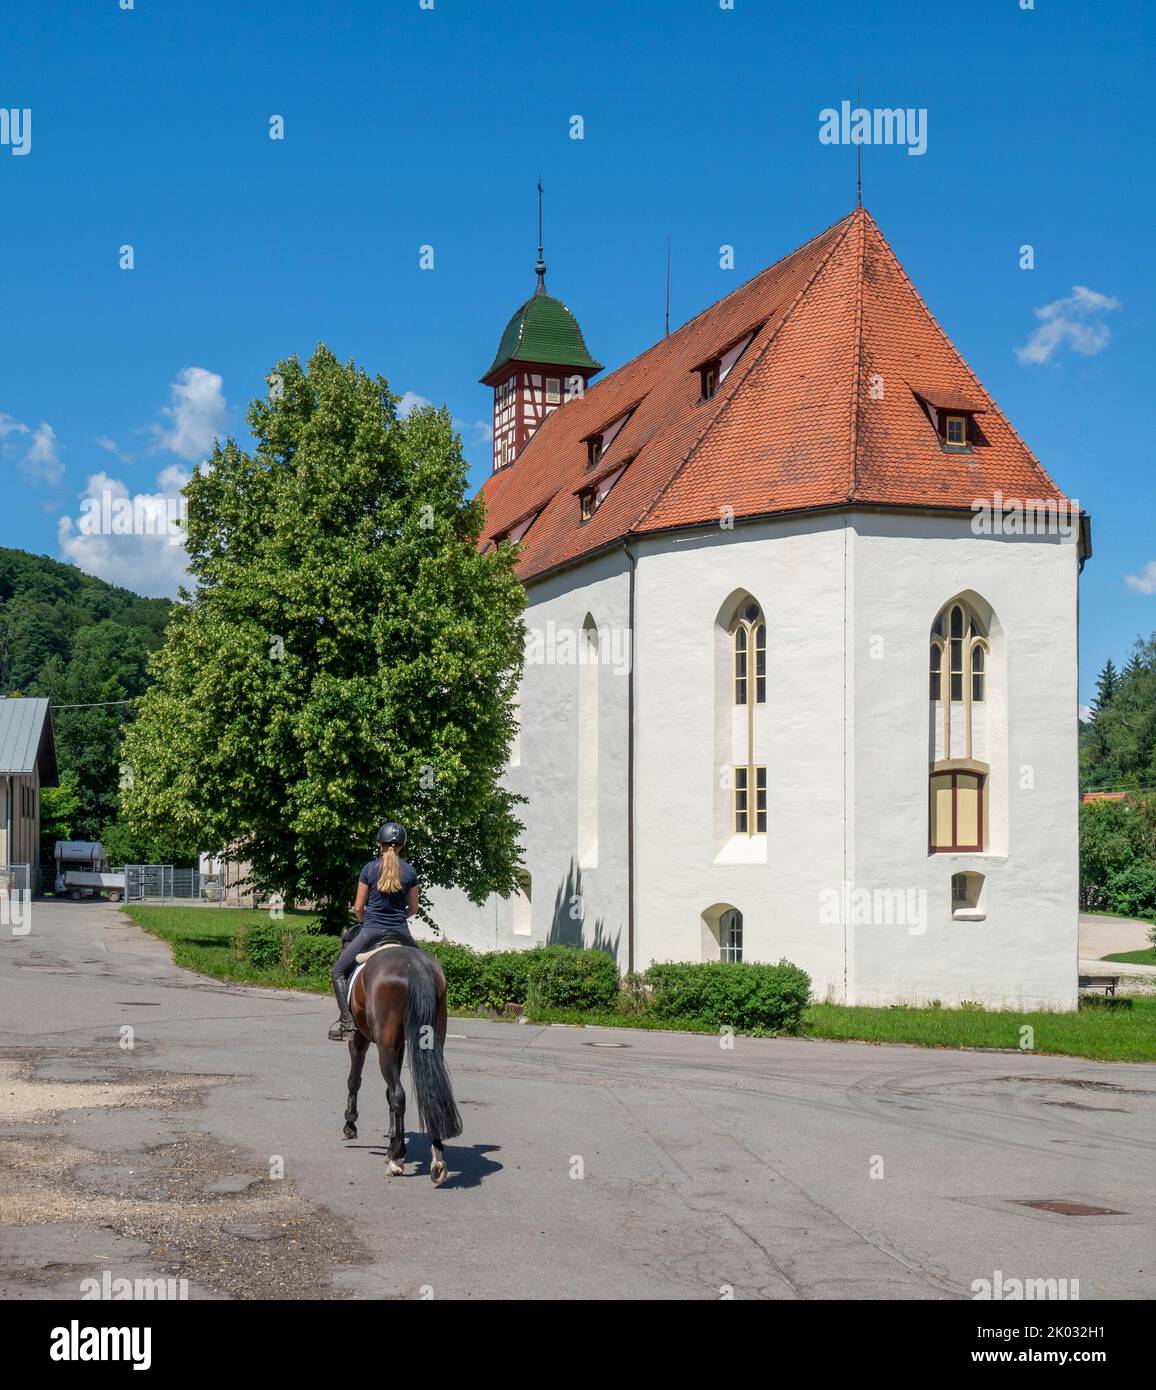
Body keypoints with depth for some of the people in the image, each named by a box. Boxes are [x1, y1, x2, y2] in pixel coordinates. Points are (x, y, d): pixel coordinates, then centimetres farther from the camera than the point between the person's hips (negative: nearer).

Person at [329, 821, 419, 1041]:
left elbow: (358, 908, 0)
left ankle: (347, 1021, -5)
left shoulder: (369, 869, -2)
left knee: (339, 971, 10)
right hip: (401, 932, 2)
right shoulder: (409, 871, 3)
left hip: (371, 931, -2)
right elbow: (413, 908, 9)